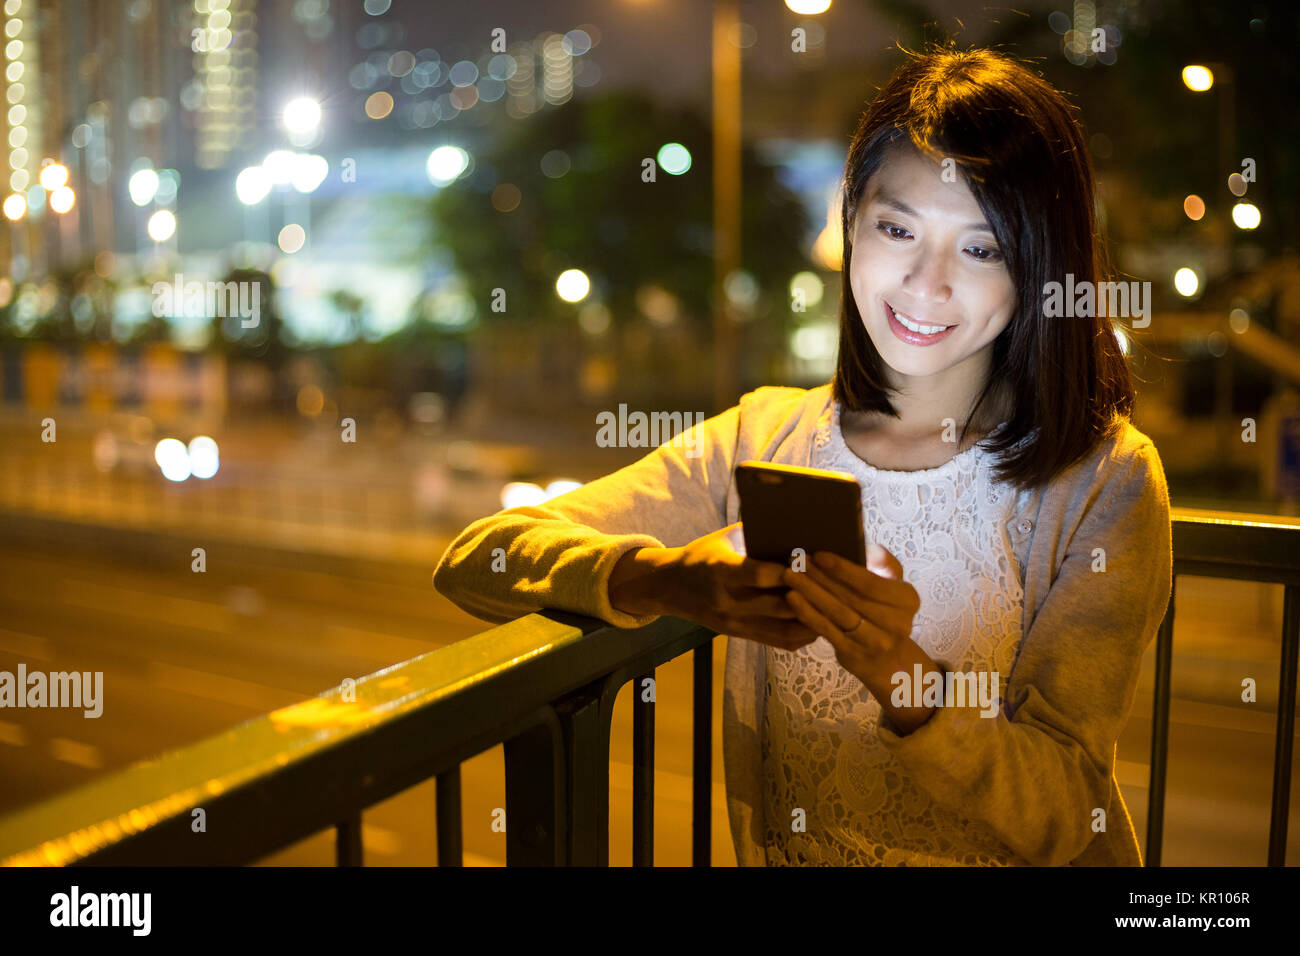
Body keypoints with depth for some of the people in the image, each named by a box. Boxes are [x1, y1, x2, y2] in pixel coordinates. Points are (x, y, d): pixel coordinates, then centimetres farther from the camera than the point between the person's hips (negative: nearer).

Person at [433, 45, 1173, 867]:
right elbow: (476, 560, -5)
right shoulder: (764, 439, 0)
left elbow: (1061, 820, -11)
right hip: (786, 848, 2)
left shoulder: (1107, 482, -7)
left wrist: (901, 676, -28)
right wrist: (658, 581, -23)